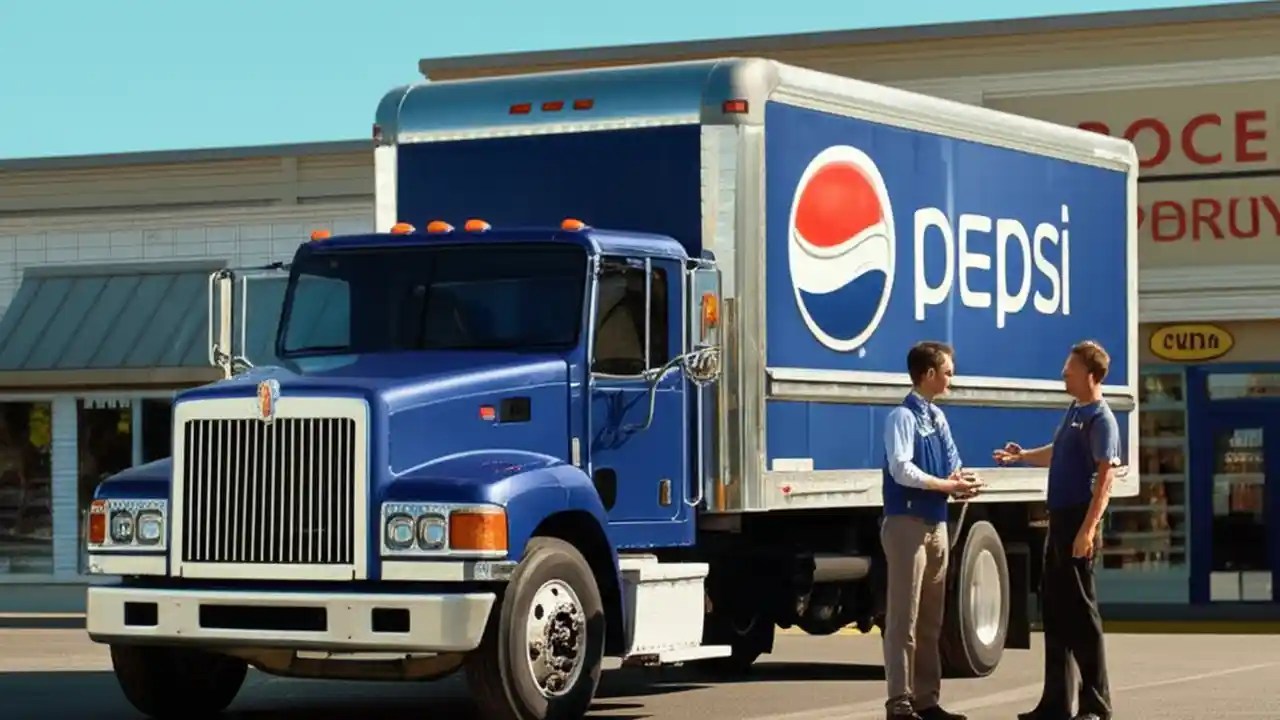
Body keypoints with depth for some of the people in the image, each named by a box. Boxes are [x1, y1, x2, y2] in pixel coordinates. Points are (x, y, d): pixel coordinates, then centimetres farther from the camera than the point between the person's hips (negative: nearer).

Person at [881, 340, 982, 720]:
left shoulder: (938, 418, 14)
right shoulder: (903, 416, -11)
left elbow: (952, 463, 14)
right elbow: (902, 469, -22)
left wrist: (961, 480, -8)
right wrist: (947, 485, -17)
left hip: (937, 525, 9)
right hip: (907, 524, -9)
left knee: (931, 620, 11)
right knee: (903, 618, -7)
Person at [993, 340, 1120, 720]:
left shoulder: (1100, 419, -13)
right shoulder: (1074, 410, 14)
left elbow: (1106, 476, -21)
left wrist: (1088, 529, -28)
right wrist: (1022, 456, 13)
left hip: (1078, 521, -9)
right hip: (1059, 518, 9)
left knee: (1080, 611, -5)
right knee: (1054, 609, 11)